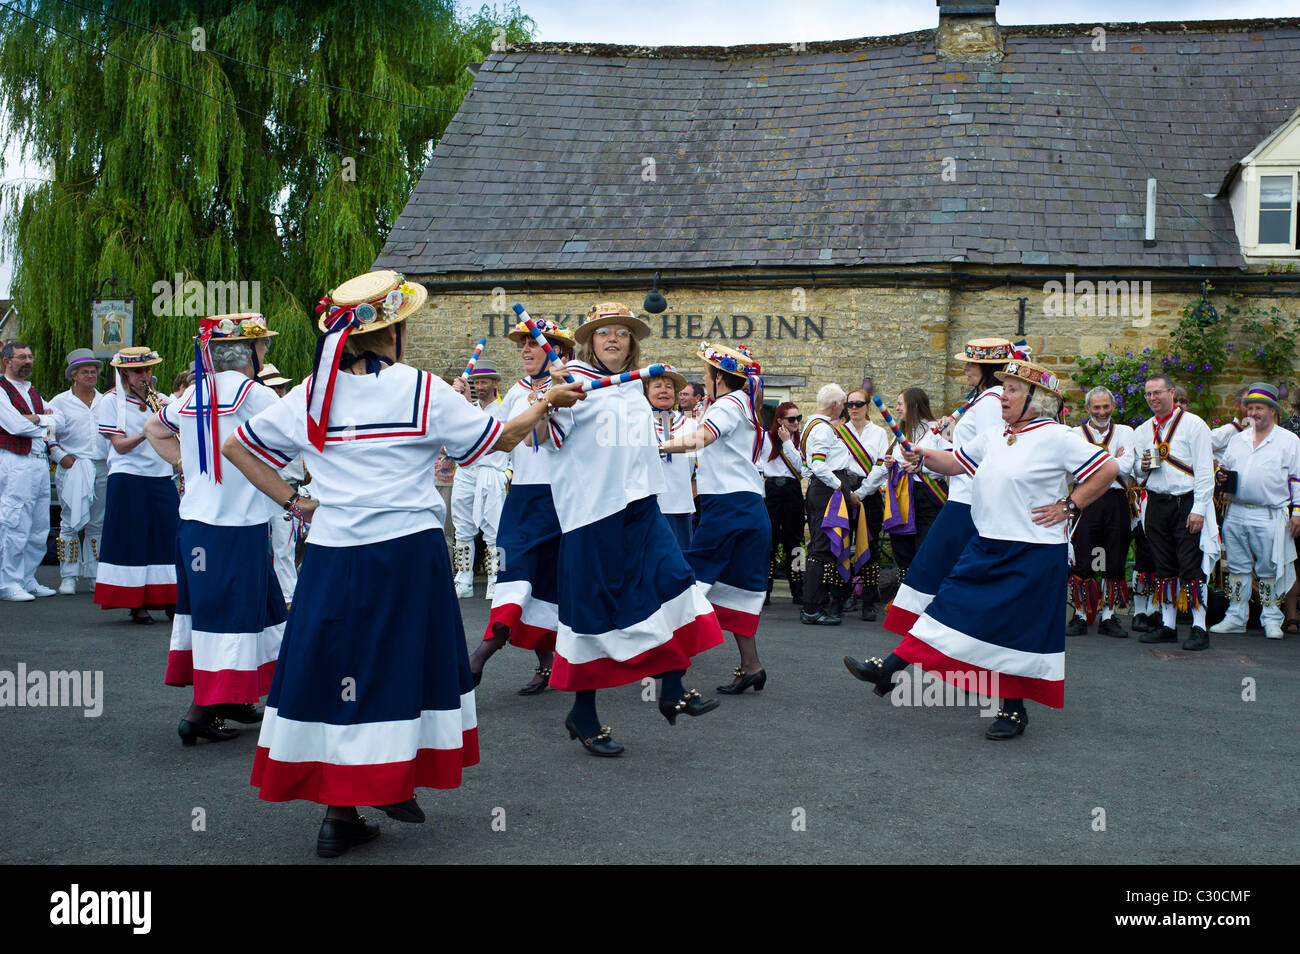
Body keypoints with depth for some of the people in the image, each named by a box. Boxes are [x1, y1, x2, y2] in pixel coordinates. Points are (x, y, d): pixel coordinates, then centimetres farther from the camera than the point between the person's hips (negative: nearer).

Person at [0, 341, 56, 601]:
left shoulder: (33, 392, 21)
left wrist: (34, 418, -6)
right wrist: (45, 425, 0)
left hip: (40, 462, 8)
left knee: (39, 527, 9)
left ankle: (27, 580, 17)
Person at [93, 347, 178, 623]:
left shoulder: (161, 400, 13)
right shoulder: (112, 401, 3)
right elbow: (119, 445, -5)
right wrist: (144, 434, -22)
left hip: (161, 478, 3)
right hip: (128, 479, -3)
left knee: (168, 535, -1)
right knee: (132, 539, -2)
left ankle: (169, 599, 5)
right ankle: (135, 603, 5)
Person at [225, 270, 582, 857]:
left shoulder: (310, 396, 3)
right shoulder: (421, 389, -6)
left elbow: (235, 445, 10)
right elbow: (501, 438, 2)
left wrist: (291, 502, 10)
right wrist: (547, 403, 18)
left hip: (334, 555, 3)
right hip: (409, 552, -2)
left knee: (337, 674, 8)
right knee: (407, 667, 13)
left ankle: (339, 813, 10)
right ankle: (397, 783, 22)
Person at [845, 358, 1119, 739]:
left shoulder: (1056, 438, -10)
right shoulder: (993, 437, 11)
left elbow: (1108, 468, -11)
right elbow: (955, 462, 19)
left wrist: (1069, 506, -10)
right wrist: (924, 455, 0)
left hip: (1031, 555, -6)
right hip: (986, 547, 7)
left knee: (1021, 629, 2)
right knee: (951, 607, 5)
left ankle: (1014, 709, 15)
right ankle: (888, 669, 3)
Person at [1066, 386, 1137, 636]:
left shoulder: (1124, 432, 11)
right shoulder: (1076, 434, 8)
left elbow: (1126, 465, -6)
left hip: (1116, 502, 1)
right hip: (1087, 501, -1)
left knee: (1115, 563, 4)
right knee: (1082, 562, -3)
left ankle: (1108, 617, 14)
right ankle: (1080, 616, 7)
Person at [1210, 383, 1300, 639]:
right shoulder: (1237, 440, 16)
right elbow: (1225, 468, 25)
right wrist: (1222, 477, 2)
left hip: (1269, 517, -4)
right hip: (1235, 514, 4)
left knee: (1269, 570, 0)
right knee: (1237, 567, 8)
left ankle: (1271, 620, 10)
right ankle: (1236, 617, 15)